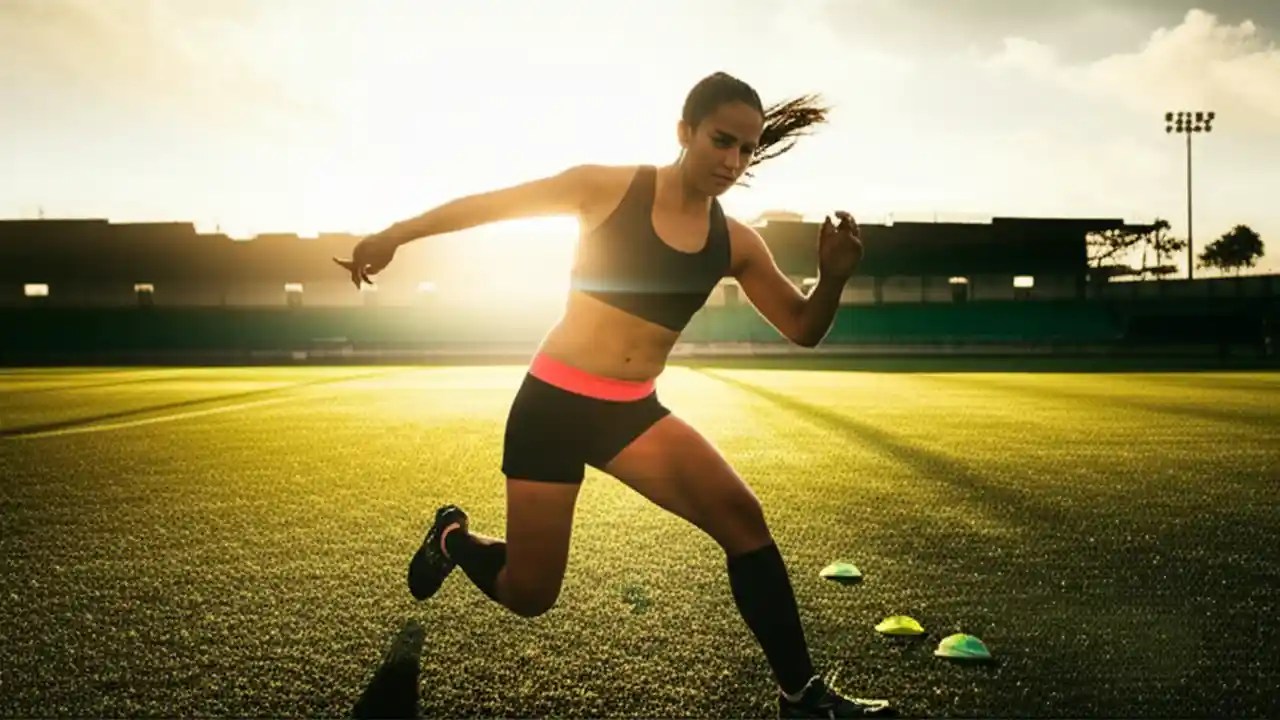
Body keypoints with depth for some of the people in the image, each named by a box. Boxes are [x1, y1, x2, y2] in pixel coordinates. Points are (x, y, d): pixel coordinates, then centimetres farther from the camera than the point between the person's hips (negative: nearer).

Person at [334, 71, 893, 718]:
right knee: (527, 594, 2)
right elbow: (491, 203, 0)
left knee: (741, 514, -18)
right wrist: (393, 235, 5)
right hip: (553, 400, -3)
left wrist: (834, 277, -15)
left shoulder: (736, 245, 1)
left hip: (633, 411, 4)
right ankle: (452, 537, 37)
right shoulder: (608, 187, -10)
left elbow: (803, 329, 6)